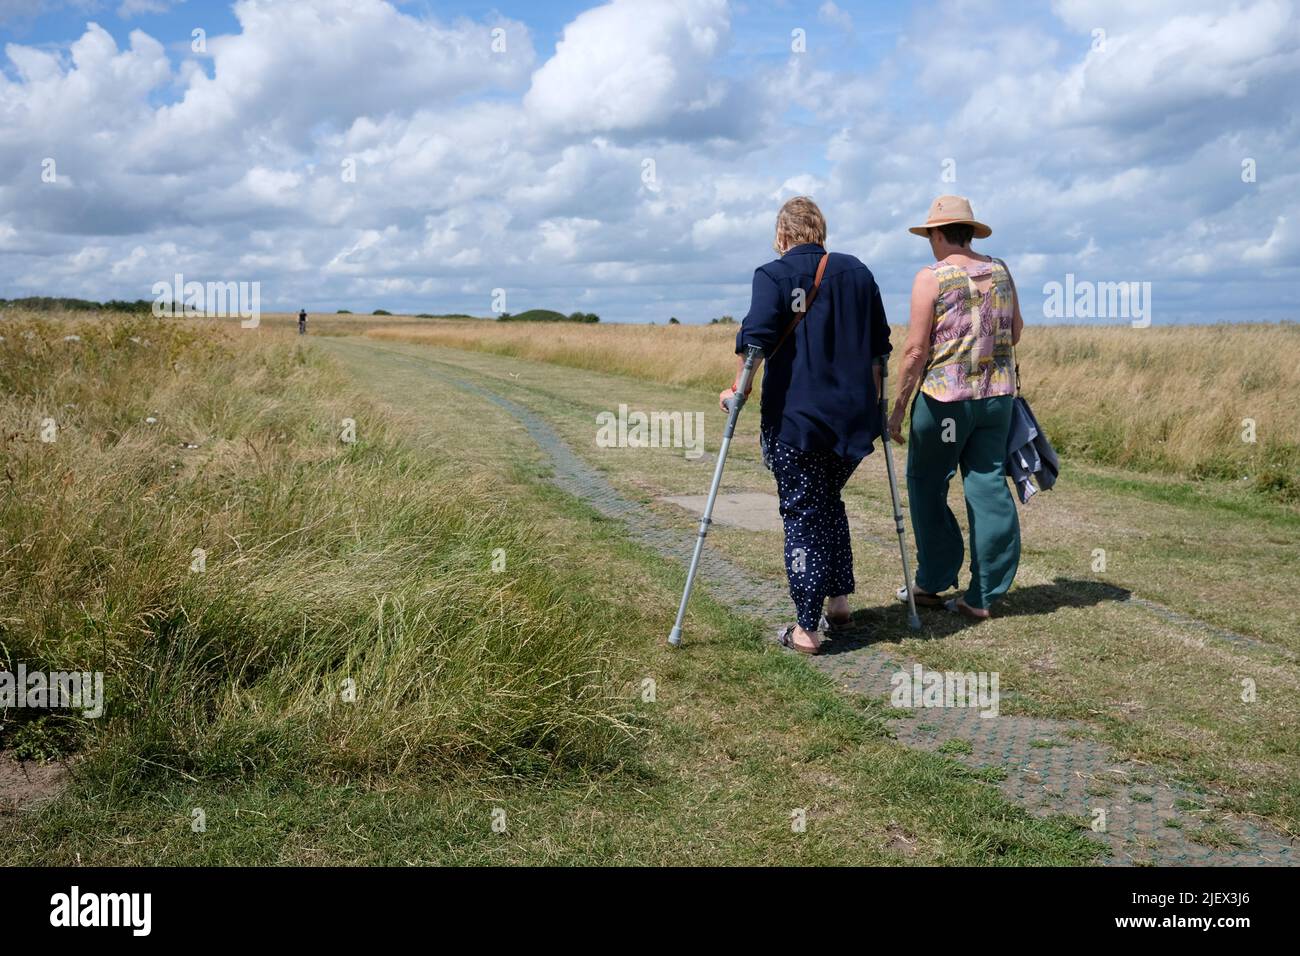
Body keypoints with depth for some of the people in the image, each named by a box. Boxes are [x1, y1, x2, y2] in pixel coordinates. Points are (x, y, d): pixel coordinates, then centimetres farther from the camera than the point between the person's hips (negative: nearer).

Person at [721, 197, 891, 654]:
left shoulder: (773, 275, -6)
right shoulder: (857, 273, 10)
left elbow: (756, 339, -17)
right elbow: (879, 345, 14)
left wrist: (738, 389, -5)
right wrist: (873, 398, 24)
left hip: (794, 418, -5)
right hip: (853, 418, 5)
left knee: (802, 516, 2)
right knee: (828, 502, 24)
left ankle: (806, 630, 4)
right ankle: (839, 601, 24)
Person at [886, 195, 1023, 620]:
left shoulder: (931, 278, -9)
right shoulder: (1000, 271, 8)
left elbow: (915, 350, -12)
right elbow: (1016, 329, 19)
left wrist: (898, 406, -5)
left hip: (945, 398, -5)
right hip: (998, 395, 6)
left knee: (926, 486, 9)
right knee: (989, 487, 6)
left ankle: (932, 583, 14)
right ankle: (983, 596, 9)